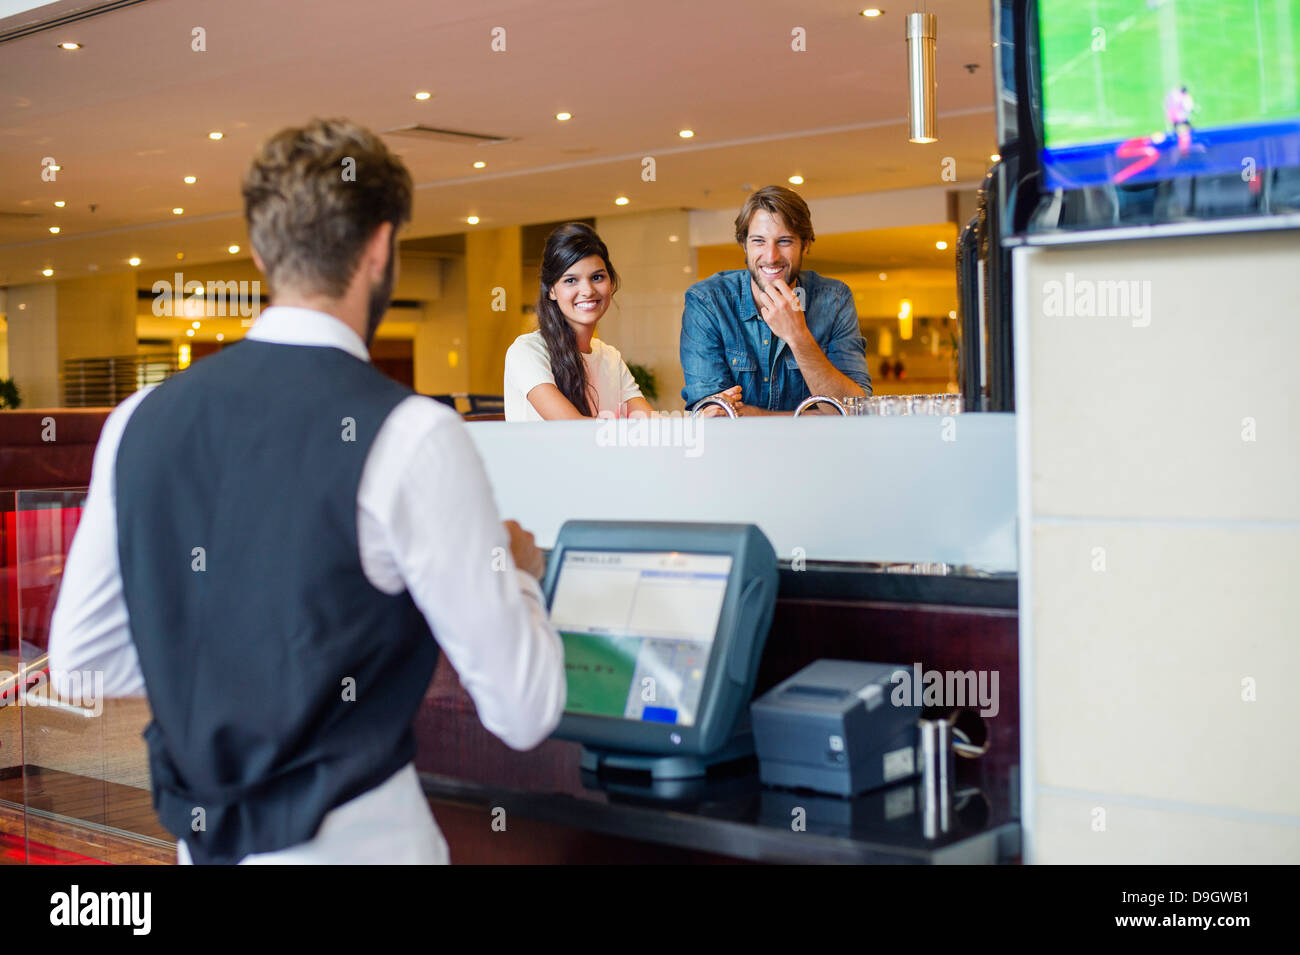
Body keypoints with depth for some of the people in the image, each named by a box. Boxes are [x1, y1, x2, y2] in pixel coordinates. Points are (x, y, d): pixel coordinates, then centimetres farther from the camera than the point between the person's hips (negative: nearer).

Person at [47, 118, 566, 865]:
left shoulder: (139, 421, -2)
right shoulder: (413, 438, -17)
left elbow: (78, 662, 7)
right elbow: (525, 712, -14)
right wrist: (520, 573, 5)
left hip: (201, 833, 5)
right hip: (354, 837, -5)